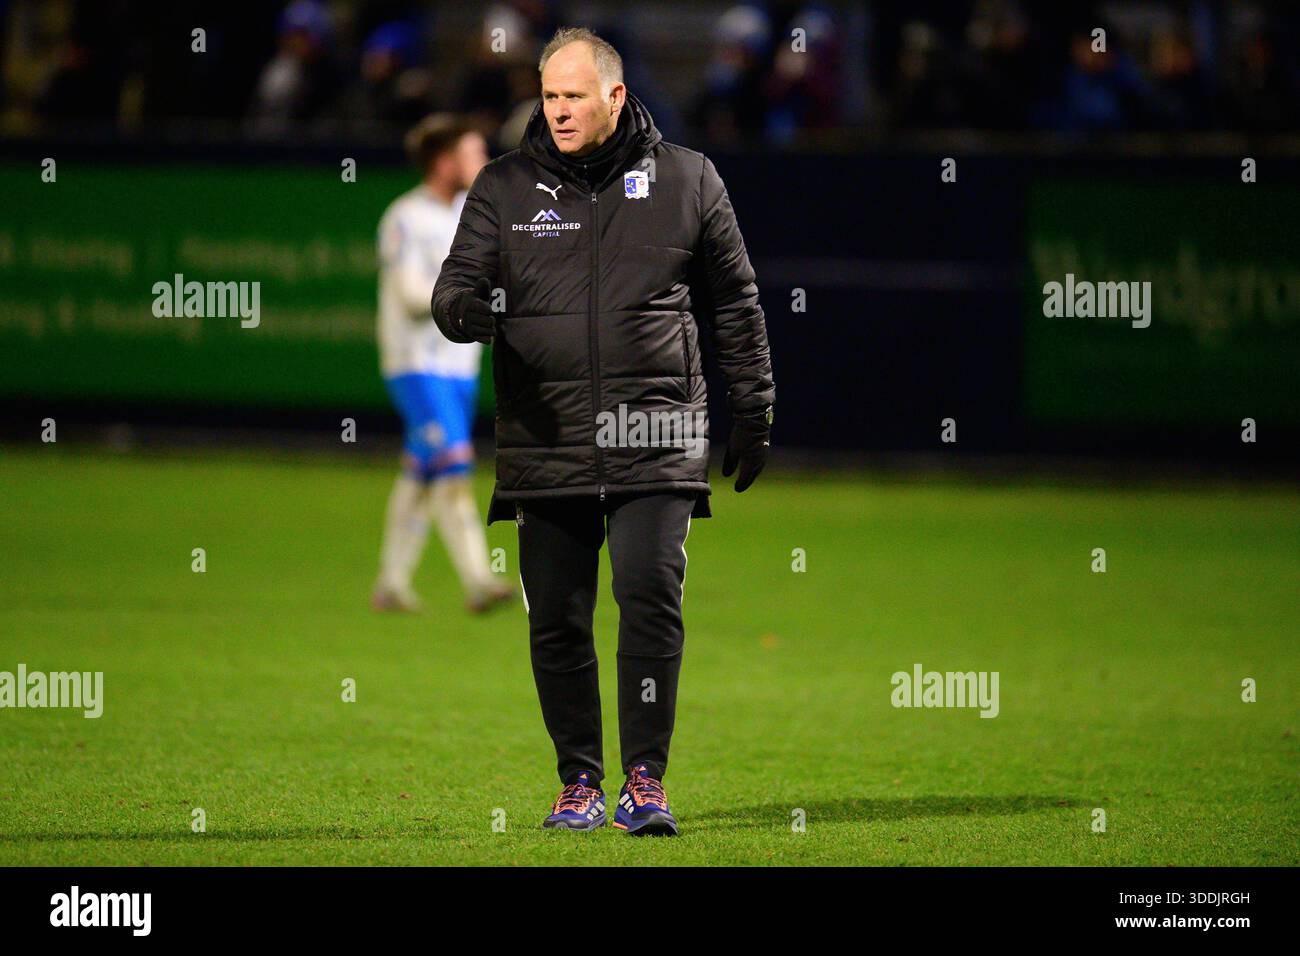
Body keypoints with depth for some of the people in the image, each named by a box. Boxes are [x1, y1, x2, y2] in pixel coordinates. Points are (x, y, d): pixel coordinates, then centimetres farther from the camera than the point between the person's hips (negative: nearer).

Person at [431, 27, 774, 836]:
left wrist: (754, 413, 12)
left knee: (652, 598, -12)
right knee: (557, 620, 3)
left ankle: (645, 778, -6)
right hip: (545, 444, 2)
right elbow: (457, 282, 6)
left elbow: (736, 303, 14)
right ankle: (580, 781, 14)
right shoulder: (506, 187, 8)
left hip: (654, 442, -1)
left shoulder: (686, 180, 7)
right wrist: (464, 308, -19)